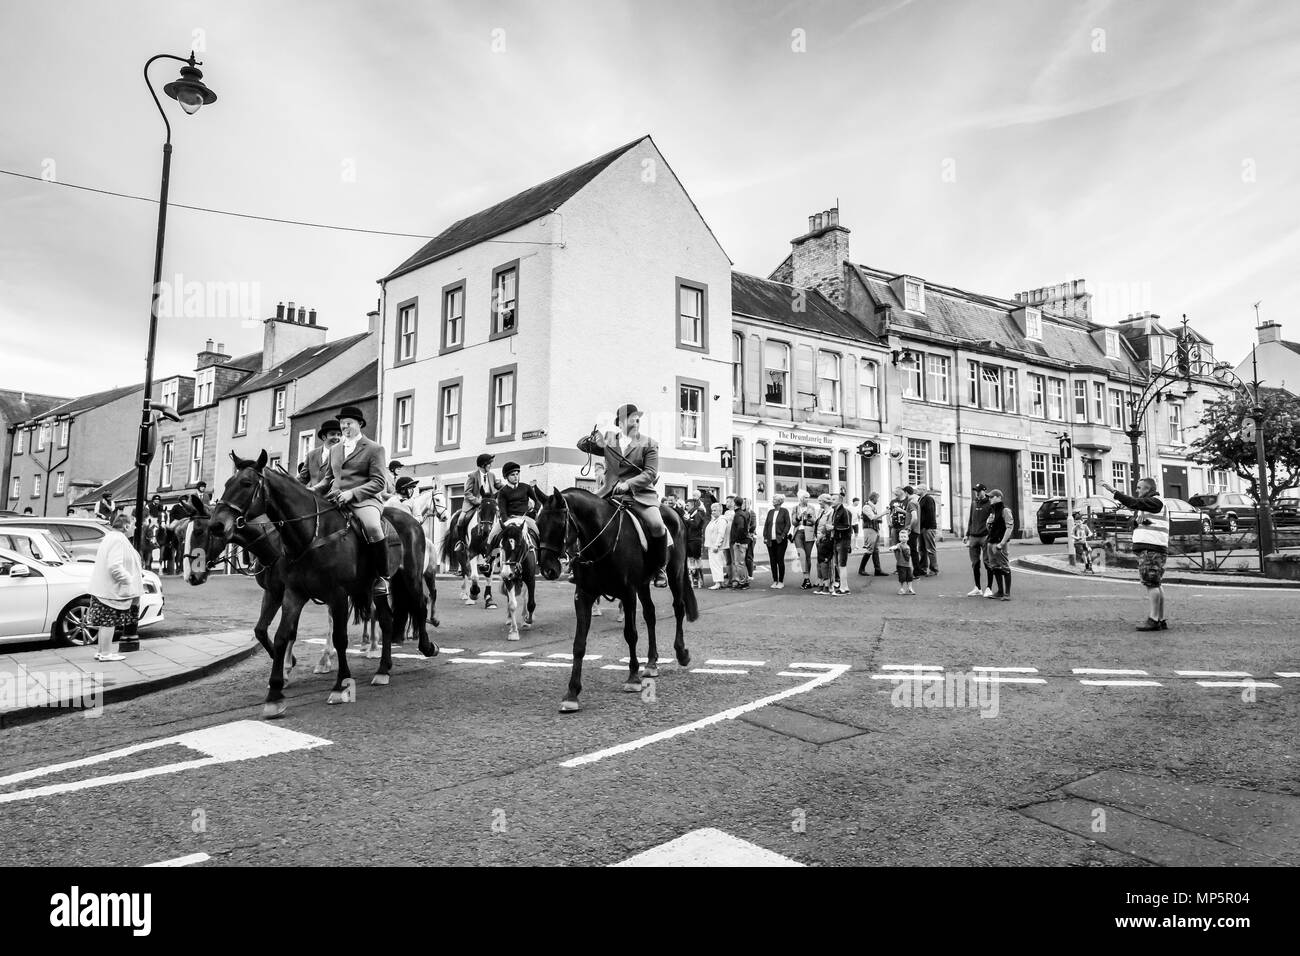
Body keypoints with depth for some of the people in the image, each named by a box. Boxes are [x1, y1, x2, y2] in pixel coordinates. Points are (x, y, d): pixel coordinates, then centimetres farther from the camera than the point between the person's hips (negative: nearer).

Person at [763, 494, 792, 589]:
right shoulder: (770, 512, 14)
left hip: (780, 540, -5)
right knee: (772, 561, 6)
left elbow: (788, 524, -6)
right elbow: (766, 525, 13)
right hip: (770, 540, 5)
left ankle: (781, 582, 7)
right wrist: (765, 537, 3)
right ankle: (775, 581, 14)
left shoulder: (784, 511, -1)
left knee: (780, 560, -2)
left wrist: (783, 535, -14)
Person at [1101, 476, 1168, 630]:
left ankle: (1153, 619, -14)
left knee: (1152, 584, -12)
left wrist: (1113, 492, -17)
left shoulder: (1156, 502, -5)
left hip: (1151, 548, -10)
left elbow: (1133, 503, -19)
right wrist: (1137, 520, -4)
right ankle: (1161, 620, 9)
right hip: (1145, 548, 10)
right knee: (1157, 585, 8)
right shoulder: (1148, 504, 25)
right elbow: (1134, 525, 18)